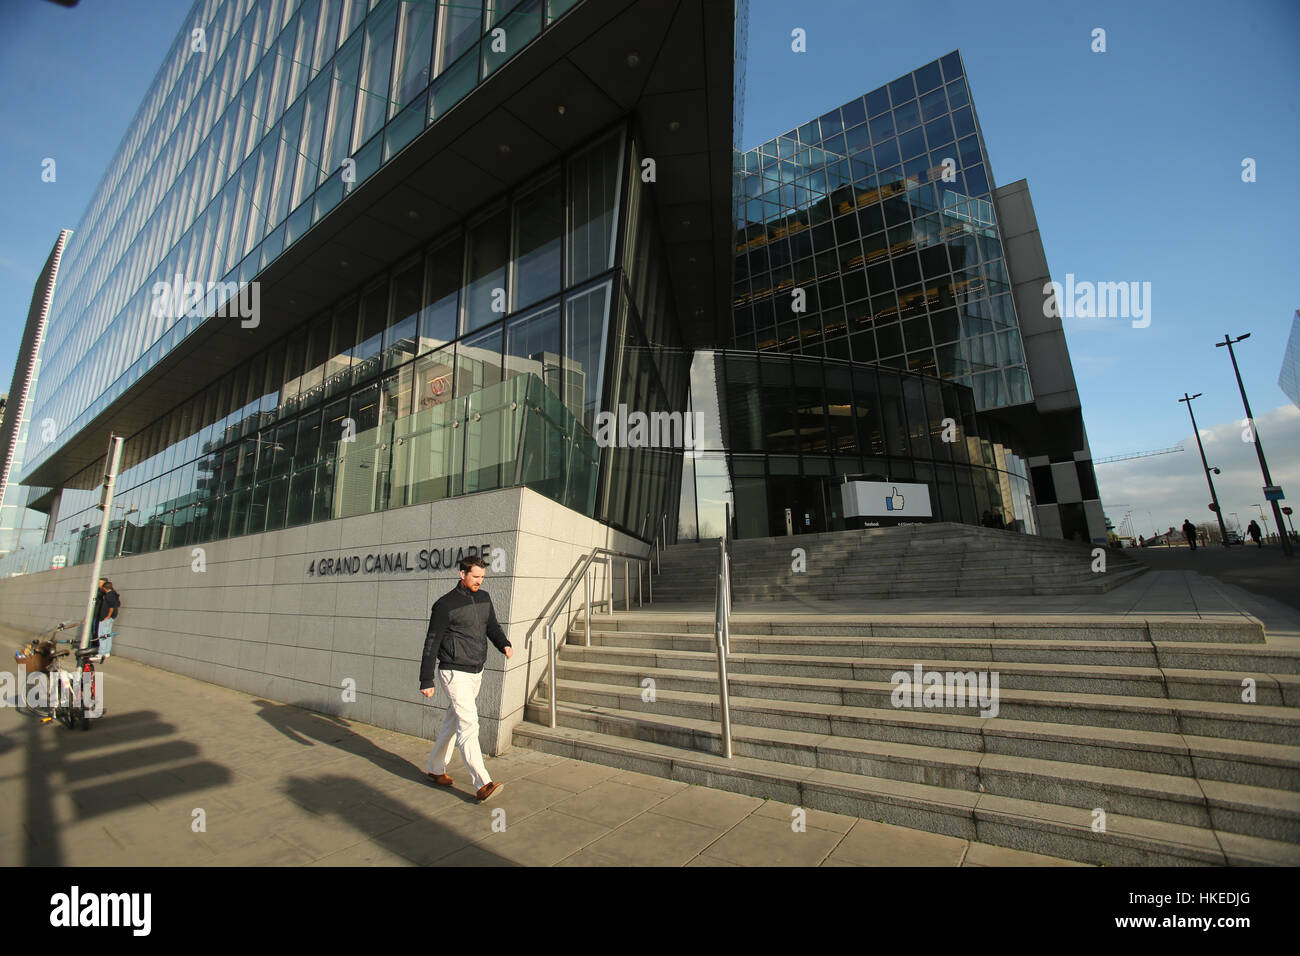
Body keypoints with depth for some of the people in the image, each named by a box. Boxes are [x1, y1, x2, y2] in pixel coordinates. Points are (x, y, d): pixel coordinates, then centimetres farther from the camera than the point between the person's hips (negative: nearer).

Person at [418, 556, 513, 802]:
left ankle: (434, 768, 36)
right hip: (455, 673, -7)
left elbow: (492, 626, 14)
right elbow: (431, 644, -9)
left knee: (452, 722, 19)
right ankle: (482, 784, -12)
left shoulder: (484, 598, 6)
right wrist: (427, 681, -8)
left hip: (476, 672, 7)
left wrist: (504, 645, -7)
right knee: (469, 725, -12)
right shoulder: (446, 604, -12)